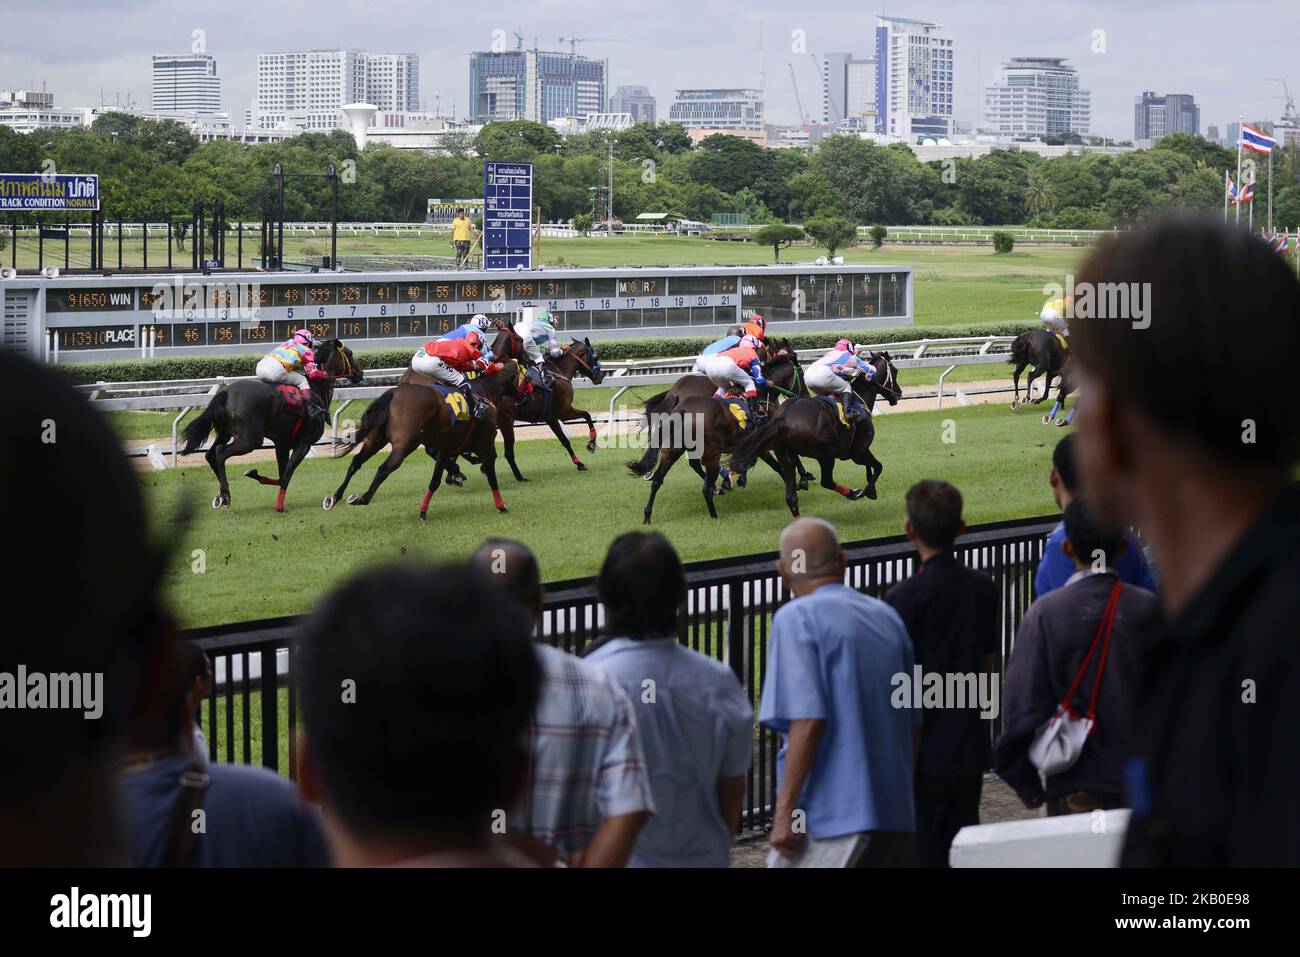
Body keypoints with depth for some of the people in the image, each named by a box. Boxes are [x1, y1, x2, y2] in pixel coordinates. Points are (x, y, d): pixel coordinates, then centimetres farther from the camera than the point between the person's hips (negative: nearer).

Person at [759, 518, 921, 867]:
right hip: (897, 817, 7)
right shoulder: (887, 616, 14)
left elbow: (807, 720, -17)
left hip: (832, 819, -7)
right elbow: (914, 723, 18)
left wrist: (785, 811, -15)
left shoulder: (797, 618, -7)